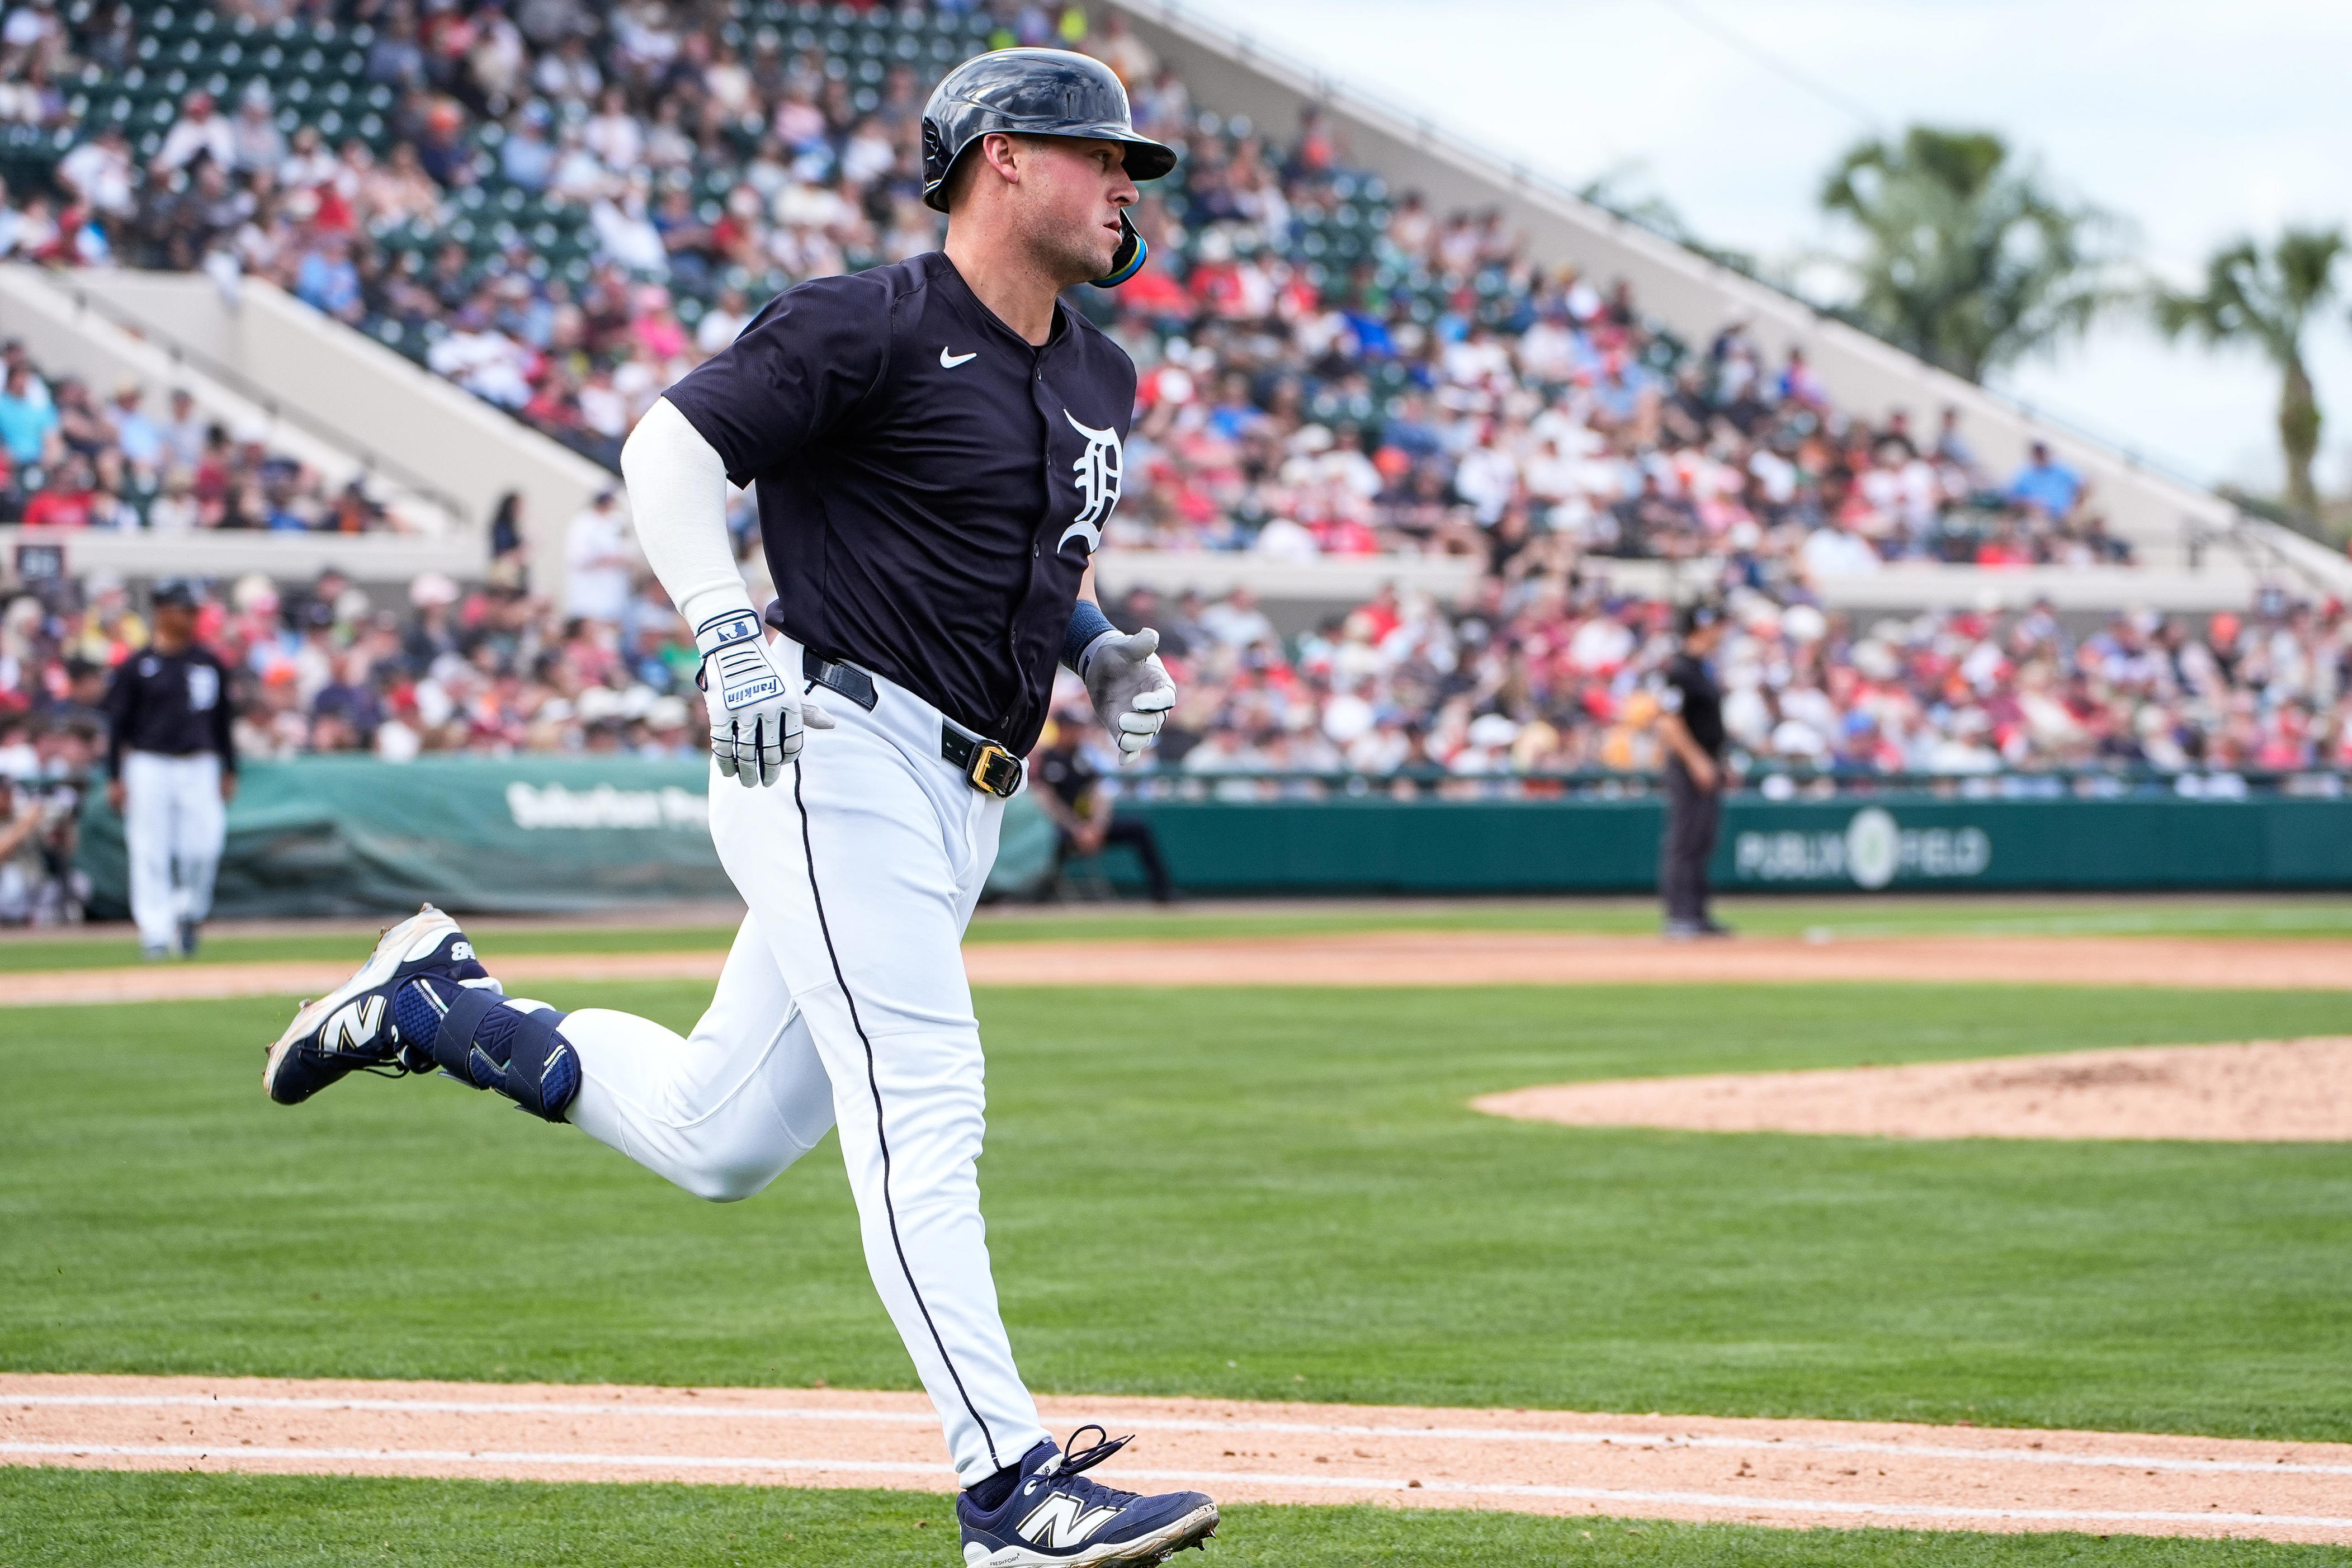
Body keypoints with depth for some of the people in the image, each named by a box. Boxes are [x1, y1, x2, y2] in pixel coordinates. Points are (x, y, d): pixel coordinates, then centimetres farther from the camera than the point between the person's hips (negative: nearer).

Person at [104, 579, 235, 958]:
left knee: (204, 847, -6)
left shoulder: (211, 664, 10)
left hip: (200, 766, 3)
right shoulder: (136, 667, -1)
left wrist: (229, 771, 15)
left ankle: (190, 911, 19)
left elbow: (222, 721, 18)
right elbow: (117, 724, 1)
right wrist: (115, 778, -4)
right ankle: (156, 931, 1)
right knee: (151, 853, -4)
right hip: (150, 766, -3)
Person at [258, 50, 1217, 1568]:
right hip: (836, 750, -9)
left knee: (721, 1140, 12)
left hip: (959, 800, 9)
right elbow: (669, 445, -10)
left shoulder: (1099, 380, 17)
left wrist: (1102, 650, 11)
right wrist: (732, 635, -22)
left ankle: (440, 1004, 29)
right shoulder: (872, 327, -9)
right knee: (922, 1107, -15)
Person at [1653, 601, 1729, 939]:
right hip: (1689, 767, -10)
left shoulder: (1702, 668, 16)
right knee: (1684, 841, -8)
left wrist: (1719, 763, 19)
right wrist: (1697, 762, -23)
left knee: (1702, 843, 12)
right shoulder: (1681, 669, -15)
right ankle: (1680, 915, -8)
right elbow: (1669, 721, -21)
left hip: (1706, 766, 10)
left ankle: (1697, 914, 16)